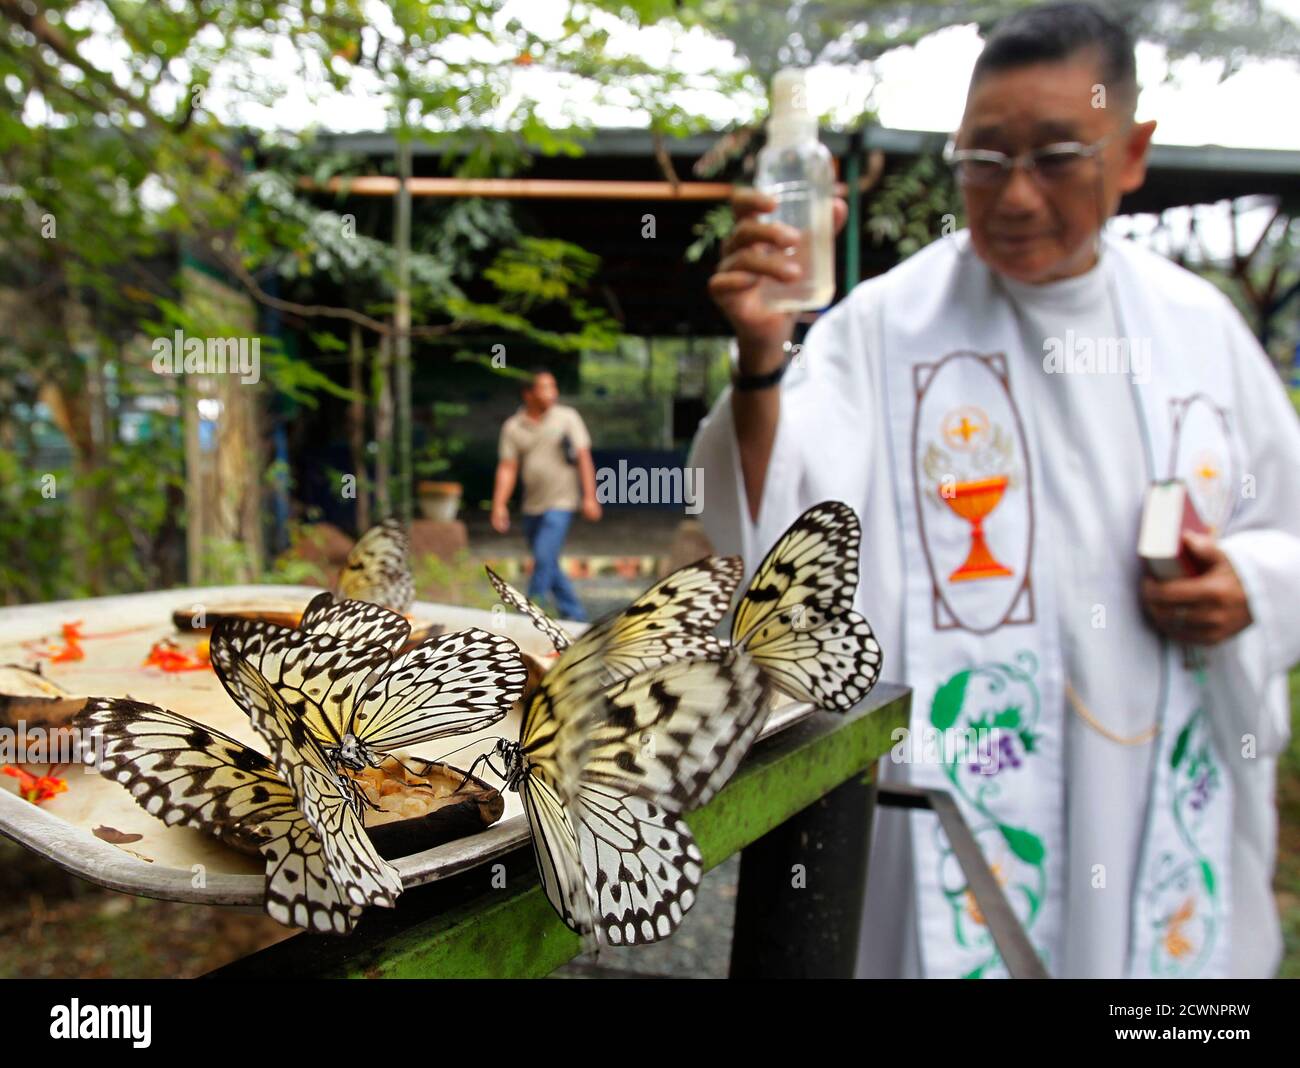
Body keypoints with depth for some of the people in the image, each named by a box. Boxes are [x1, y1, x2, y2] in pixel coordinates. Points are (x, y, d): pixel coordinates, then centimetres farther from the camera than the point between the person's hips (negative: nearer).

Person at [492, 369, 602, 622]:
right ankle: (574, 614, 25)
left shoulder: (567, 417, -3)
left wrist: (590, 497, -10)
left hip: (560, 504, -4)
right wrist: (499, 504, -6)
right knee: (547, 563, 11)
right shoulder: (513, 426, 4)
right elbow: (507, 468, 2)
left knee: (544, 558, -14)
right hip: (532, 506, 4)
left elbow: (584, 458, -4)